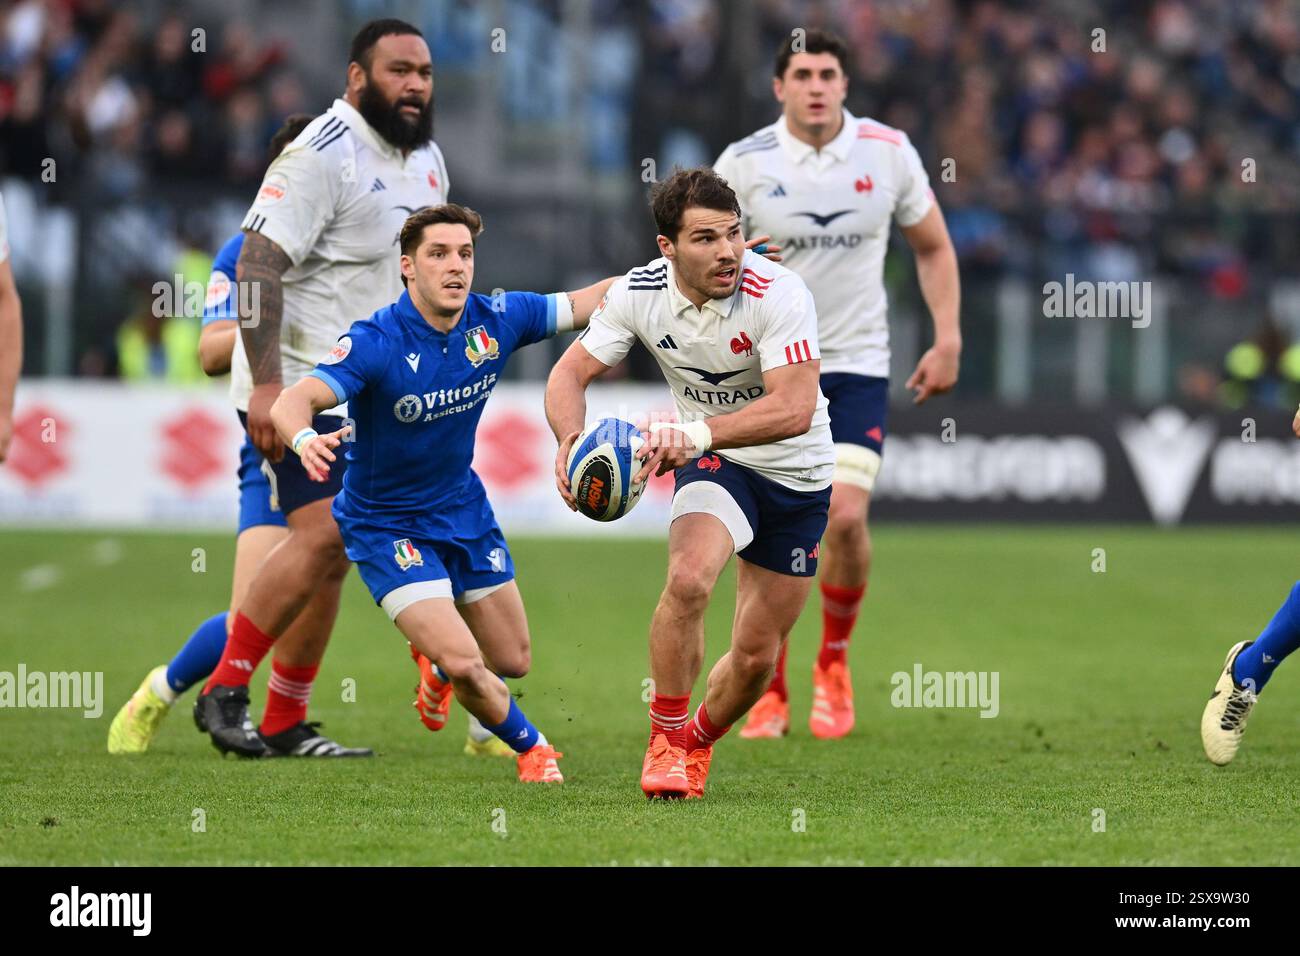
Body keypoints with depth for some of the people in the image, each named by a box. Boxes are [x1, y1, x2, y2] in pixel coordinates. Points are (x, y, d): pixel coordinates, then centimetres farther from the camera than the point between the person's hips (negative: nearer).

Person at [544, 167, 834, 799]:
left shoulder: (778, 294, -27)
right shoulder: (640, 294, -14)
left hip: (797, 474, -1)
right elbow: (570, 373, -7)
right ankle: (665, 742, -14)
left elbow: (794, 408, -36)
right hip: (712, 464, 1)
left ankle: (698, 745, 36)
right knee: (688, 579, -30)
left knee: (757, 655, 4)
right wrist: (572, 439, -29)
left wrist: (697, 432, -48)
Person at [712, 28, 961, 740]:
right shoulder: (743, 164, -7)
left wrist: (947, 339, 2)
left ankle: (834, 661, 11)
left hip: (857, 362, 0)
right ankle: (770, 693, 14)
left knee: (844, 515, -15)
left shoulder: (888, 153, -3)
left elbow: (933, 246, 9)